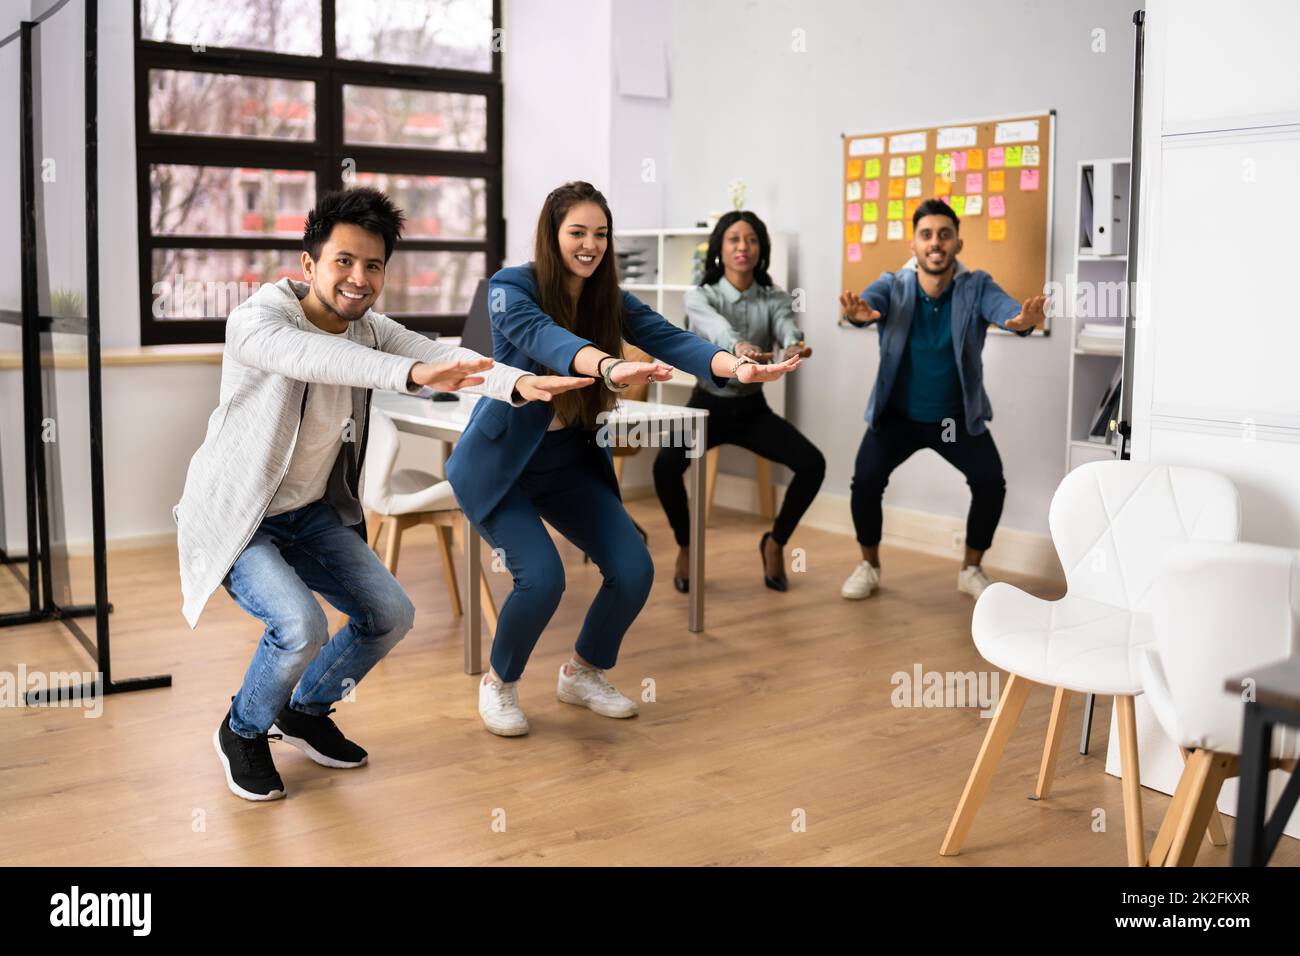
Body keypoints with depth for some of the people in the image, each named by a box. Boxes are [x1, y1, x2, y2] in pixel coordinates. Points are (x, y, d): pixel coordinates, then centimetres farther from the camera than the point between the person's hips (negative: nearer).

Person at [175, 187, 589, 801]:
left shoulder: (370, 329, -4)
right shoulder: (255, 321, -23)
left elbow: (442, 356, -21)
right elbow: (313, 355, -46)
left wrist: (519, 383, -42)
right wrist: (412, 373, -63)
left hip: (311, 512, 7)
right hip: (235, 517, -7)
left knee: (390, 616, 1)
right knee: (301, 626, -26)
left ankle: (305, 712, 27)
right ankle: (243, 731, 6)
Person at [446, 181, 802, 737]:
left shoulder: (611, 299, -4)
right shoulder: (511, 289, -18)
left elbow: (669, 338, -21)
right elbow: (544, 339, -40)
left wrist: (738, 367, -41)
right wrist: (611, 369, -60)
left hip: (570, 460, 5)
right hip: (501, 460, -5)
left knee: (633, 570, -8)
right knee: (542, 576, -23)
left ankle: (583, 675, 20)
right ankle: (499, 682, 7)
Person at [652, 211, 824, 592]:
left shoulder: (775, 298, -5)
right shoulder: (699, 297, -14)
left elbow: (786, 326, -29)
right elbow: (717, 328, -37)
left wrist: (794, 346, -55)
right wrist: (739, 347, -61)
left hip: (753, 408, 3)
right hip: (708, 405, -2)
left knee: (812, 463, -19)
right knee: (666, 465, -31)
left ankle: (775, 541, 8)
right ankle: (686, 546, -3)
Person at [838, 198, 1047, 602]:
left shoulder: (976, 286, -14)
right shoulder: (893, 285, -13)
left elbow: (1003, 307, -34)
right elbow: (870, 300, -35)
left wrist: (1024, 320, -59)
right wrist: (858, 313, -61)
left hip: (958, 417, 0)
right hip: (896, 414, 0)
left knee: (991, 482, -16)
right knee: (865, 480, -19)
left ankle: (971, 570, 8)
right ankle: (869, 565, 7)